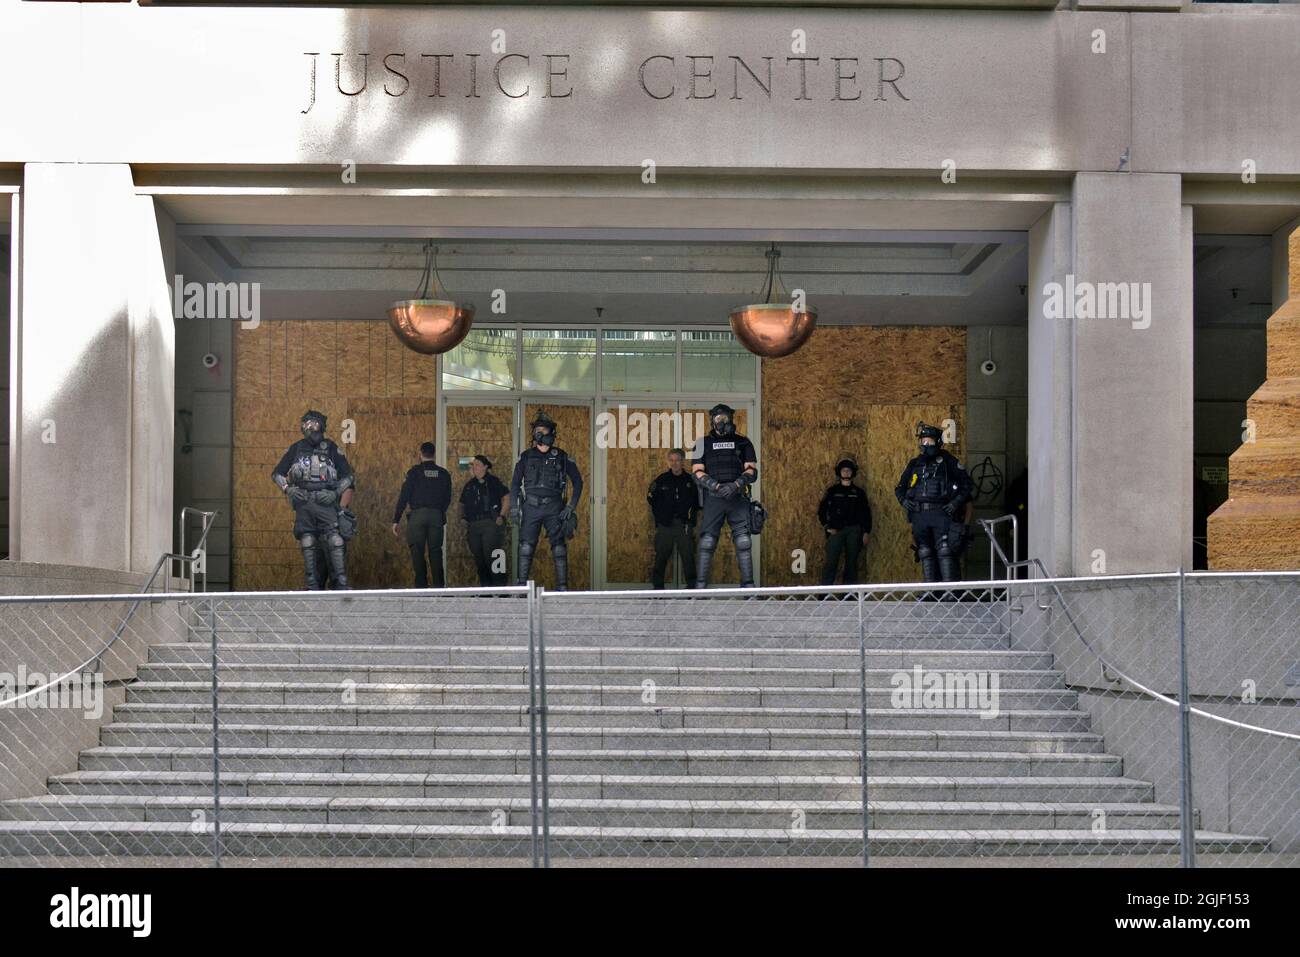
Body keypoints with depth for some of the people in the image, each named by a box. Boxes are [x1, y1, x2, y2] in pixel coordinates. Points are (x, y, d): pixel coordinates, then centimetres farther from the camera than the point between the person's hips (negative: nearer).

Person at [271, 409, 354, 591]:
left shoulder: (331, 448, 6)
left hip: (326, 502, -2)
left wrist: (335, 493, -5)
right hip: (303, 503, 2)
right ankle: (312, 586, 5)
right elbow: (277, 473, 17)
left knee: (335, 541, -14)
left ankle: (341, 583, -14)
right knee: (307, 545, 1)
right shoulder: (296, 449, 10)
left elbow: (347, 475, 10)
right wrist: (288, 489, 0)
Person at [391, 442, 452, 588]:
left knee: (417, 552, 0)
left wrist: (396, 520, -2)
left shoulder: (414, 472, 0)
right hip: (437, 516, 3)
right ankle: (439, 586, 2)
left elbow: (404, 496, -4)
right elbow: (447, 499, 14)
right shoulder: (444, 474, 9)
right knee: (435, 553, 6)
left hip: (417, 515, -3)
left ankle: (421, 585, -5)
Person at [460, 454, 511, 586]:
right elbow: (462, 504, 27)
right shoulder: (470, 485, 19)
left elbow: (507, 498, -4)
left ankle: (499, 586, -10)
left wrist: (501, 516, -12)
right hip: (474, 525, 6)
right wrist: (463, 517, 11)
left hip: (491, 524, -6)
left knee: (492, 557, -13)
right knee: (479, 559, 5)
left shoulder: (494, 482, 2)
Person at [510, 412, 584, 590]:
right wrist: (514, 508, 2)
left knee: (559, 548, -2)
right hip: (531, 507, 1)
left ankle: (562, 587, 3)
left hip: (554, 508, -1)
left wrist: (571, 507, 0)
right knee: (526, 548, -1)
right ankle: (522, 586, 4)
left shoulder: (561, 457, 4)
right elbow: (515, 483, 11)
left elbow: (577, 481, 8)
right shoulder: (526, 456, 7)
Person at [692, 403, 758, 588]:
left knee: (743, 542, -4)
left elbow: (752, 471, 6)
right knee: (706, 543, -5)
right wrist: (717, 487, -13)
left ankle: (748, 585, 0)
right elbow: (698, 472, 2)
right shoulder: (703, 443, 10)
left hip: (738, 498, 1)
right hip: (712, 498, -1)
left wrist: (735, 485, -12)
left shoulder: (743, 443, 13)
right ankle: (700, 586, -3)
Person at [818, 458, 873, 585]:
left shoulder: (858, 491, 10)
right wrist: (827, 527, -2)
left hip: (854, 531, 1)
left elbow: (866, 513, 10)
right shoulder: (832, 491, 7)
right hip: (836, 531, -1)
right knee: (831, 561, -9)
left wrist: (866, 532, 3)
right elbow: (821, 511, 8)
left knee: (852, 562, 3)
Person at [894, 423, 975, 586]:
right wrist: (903, 500, 6)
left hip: (942, 513, -5)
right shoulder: (914, 464, 17)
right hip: (919, 516, 5)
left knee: (945, 551, -14)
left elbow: (968, 485, 4)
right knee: (926, 554, 3)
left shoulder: (947, 461, 4)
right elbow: (900, 487, 26)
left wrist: (957, 502, -9)